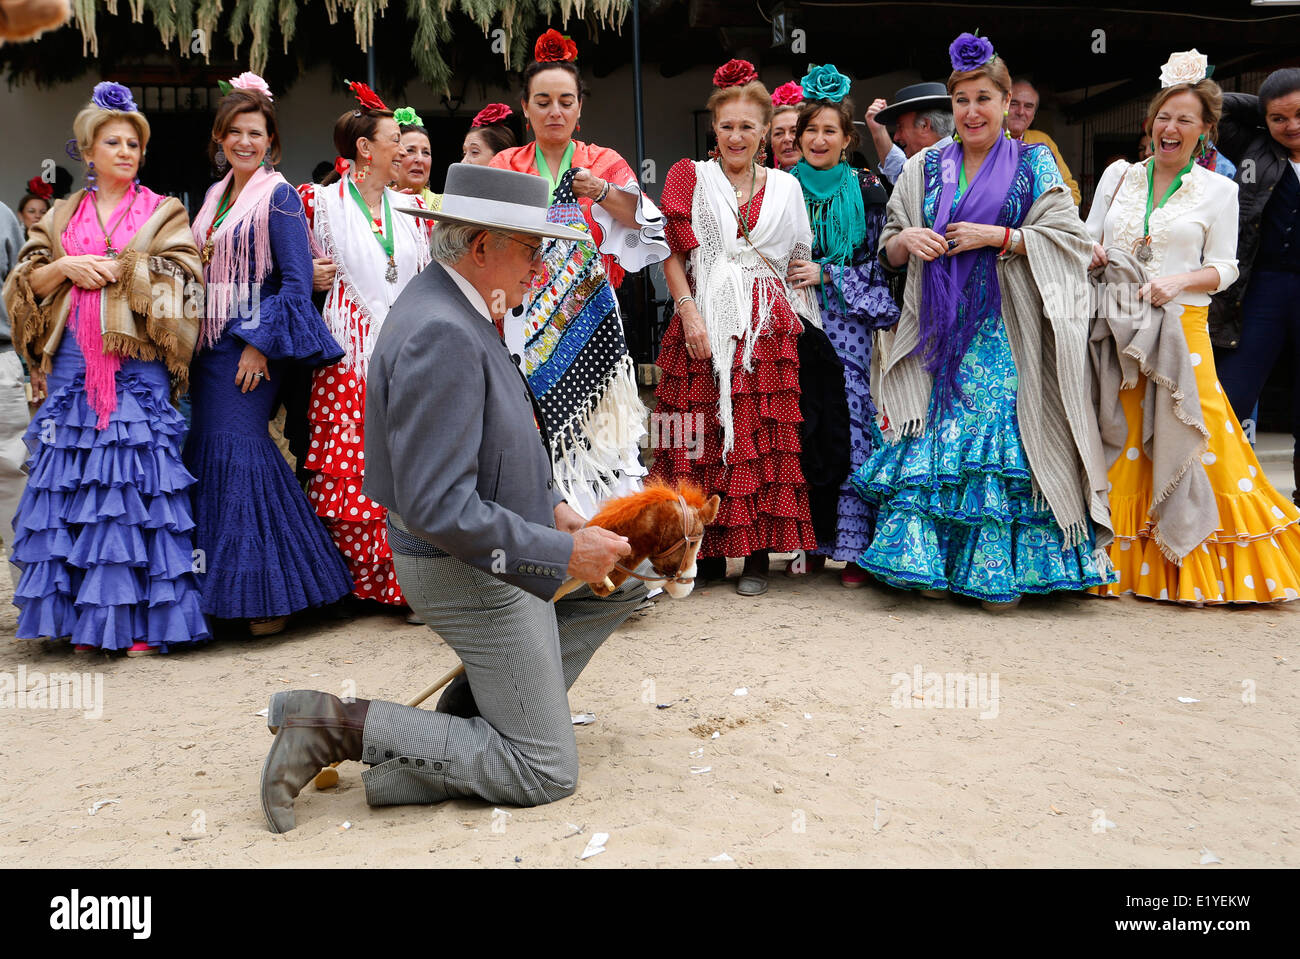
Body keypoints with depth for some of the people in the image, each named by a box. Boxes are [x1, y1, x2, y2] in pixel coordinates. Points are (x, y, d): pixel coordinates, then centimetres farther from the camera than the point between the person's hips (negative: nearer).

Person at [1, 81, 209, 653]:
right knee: (75, 488, 2)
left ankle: (144, 620, -1)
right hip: (71, 366, 4)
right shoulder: (61, 217, 18)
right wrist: (65, 268, -4)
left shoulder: (163, 213, 8)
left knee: (137, 485, -6)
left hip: (138, 367, -3)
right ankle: (86, 616, 10)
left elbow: (181, 281, -4)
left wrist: (115, 269, -8)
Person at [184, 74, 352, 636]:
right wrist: (191, 346, 14)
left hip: (252, 342, -7)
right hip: (211, 343, 7)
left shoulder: (278, 197, -6)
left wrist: (261, 343, -18)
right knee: (210, 447, 6)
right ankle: (221, 588, 17)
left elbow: (297, 282, -12)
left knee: (237, 447, -10)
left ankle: (269, 593, 0)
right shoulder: (216, 195, 16)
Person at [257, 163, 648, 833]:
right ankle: (346, 725, -1)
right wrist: (560, 553, -24)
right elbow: (437, 508, -31)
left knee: (629, 574, 24)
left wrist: (551, 505, 7)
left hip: (499, 543, 10)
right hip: (469, 570, -10)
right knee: (547, 772, 0)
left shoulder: (458, 311, 7)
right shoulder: (441, 334, -27)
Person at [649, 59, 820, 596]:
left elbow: (800, 263, 17)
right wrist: (689, 312, -9)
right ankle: (709, 552, 8)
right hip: (703, 322, -1)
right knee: (703, 434, -4)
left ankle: (756, 556, 3)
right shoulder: (689, 177, 11)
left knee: (764, 436, -5)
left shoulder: (784, 187, 16)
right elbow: (672, 254, 3)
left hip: (767, 326, 1)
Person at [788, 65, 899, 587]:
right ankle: (810, 542, 9)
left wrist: (826, 274, -9)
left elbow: (877, 261, 1)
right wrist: (788, 277, -3)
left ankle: (853, 547, -2)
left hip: (846, 319, -2)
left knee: (849, 423, -8)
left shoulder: (866, 189, 5)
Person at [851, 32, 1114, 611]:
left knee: (1003, 439, -8)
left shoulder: (1034, 165, 7)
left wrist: (995, 236, -11)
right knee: (931, 443, -4)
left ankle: (999, 570, 0)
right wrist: (907, 240, -7)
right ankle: (933, 563, 4)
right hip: (938, 329, 3)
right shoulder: (925, 168, 15)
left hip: (1006, 330, -2)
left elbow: (1067, 238, -2)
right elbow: (889, 252, 16)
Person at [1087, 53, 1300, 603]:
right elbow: (1087, 239, 14)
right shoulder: (1118, 175, 10)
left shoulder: (1218, 190, 5)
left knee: (1190, 442, -7)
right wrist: (1091, 256, -9)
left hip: (1180, 327, -2)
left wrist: (1178, 282, -15)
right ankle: (1117, 561, 13)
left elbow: (1224, 267, 3)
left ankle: (1195, 567, 7)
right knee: (1118, 442, 2)